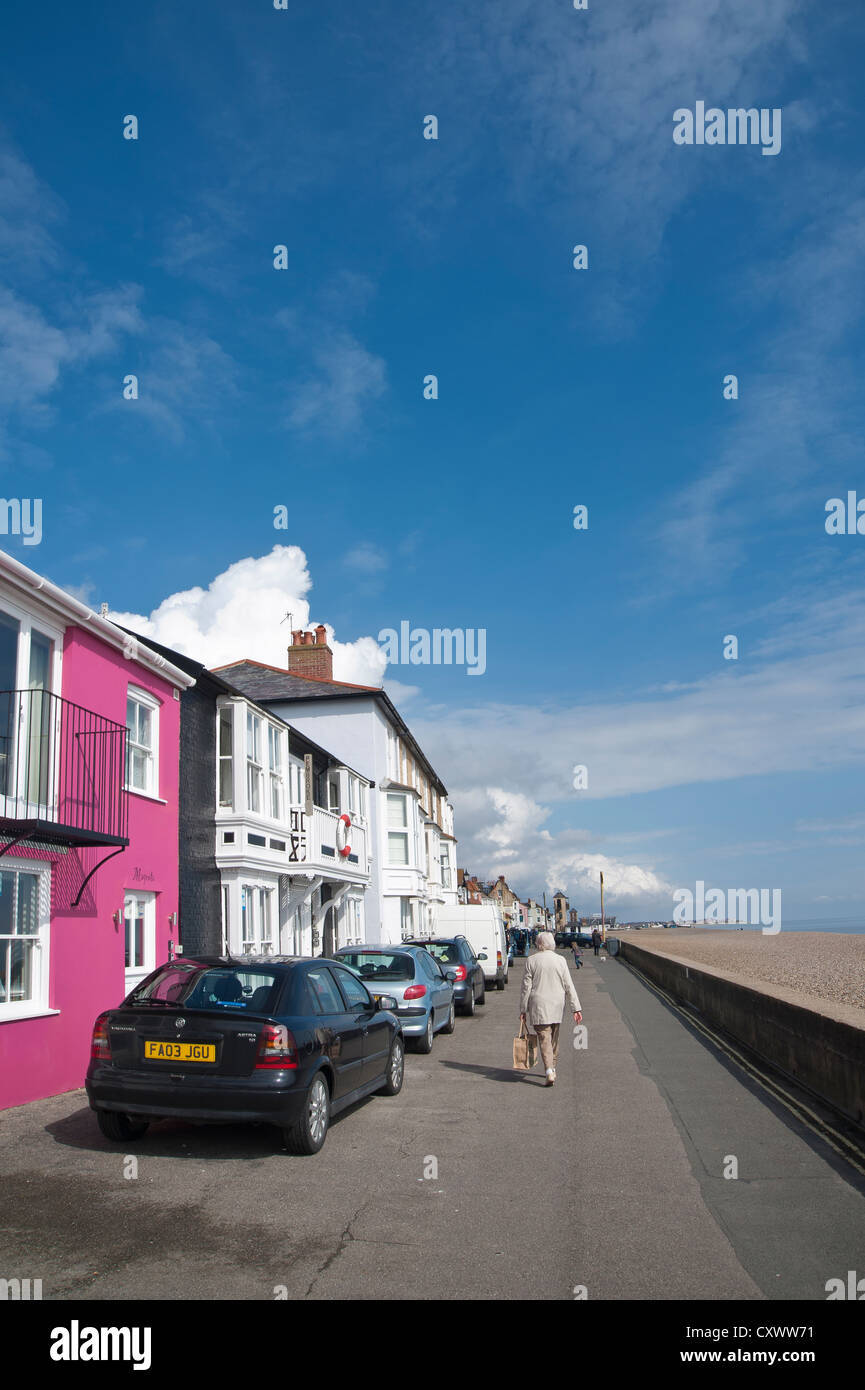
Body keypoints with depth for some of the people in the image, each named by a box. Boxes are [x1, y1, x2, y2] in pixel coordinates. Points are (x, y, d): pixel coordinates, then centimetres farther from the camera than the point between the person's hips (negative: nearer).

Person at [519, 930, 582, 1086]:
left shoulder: (532, 961, -5)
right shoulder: (560, 960, 0)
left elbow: (526, 987, -4)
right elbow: (569, 986, -1)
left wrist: (523, 1009, 4)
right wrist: (576, 1008, 0)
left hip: (538, 1005, -3)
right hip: (557, 1006, 3)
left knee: (544, 1039, -5)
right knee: (554, 1038, 19)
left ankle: (549, 1072, -18)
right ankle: (552, 1069, 30)